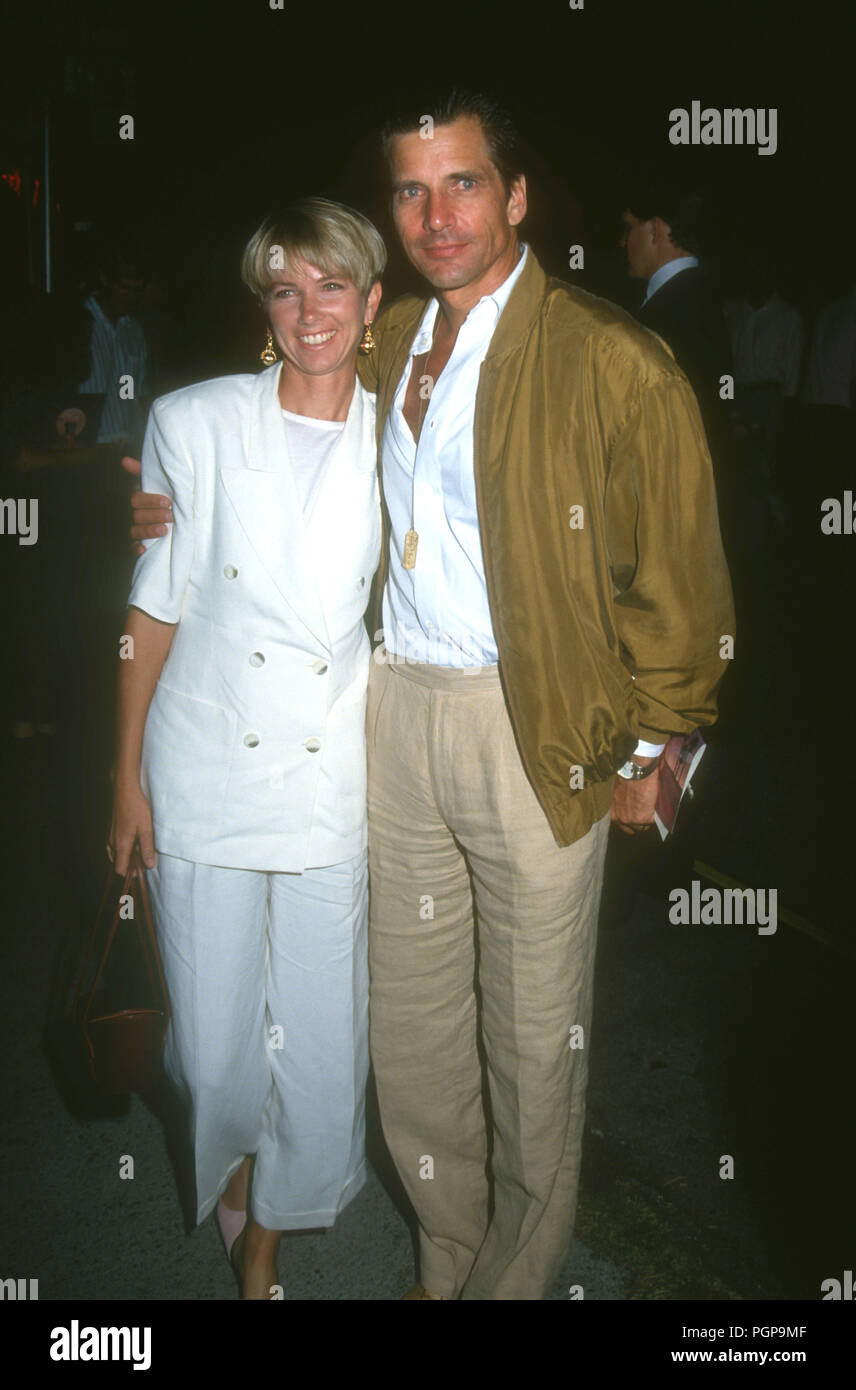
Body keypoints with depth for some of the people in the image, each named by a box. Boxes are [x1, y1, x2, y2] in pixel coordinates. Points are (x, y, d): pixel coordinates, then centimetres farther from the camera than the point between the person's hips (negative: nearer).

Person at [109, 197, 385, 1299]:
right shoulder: (194, 424, -2)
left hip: (333, 781, 1)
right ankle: (228, 1162, 47)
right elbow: (154, 606, 1)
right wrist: (127, 775, 0)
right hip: (204, 769, -1)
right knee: (213, 1037, 9)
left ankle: (267, 1230, 37)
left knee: (318, 1036, 7)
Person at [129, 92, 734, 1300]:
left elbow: (677, 579, -6)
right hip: (394, 712, 5)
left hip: (537, 730, -5)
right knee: (411, 1023, 16)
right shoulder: (386, 345, 9)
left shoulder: (611, 363, -10)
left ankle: (519, 1272, 35)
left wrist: (646, 751, -4)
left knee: (534, 1040, 10)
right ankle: (450, 1258, 39)